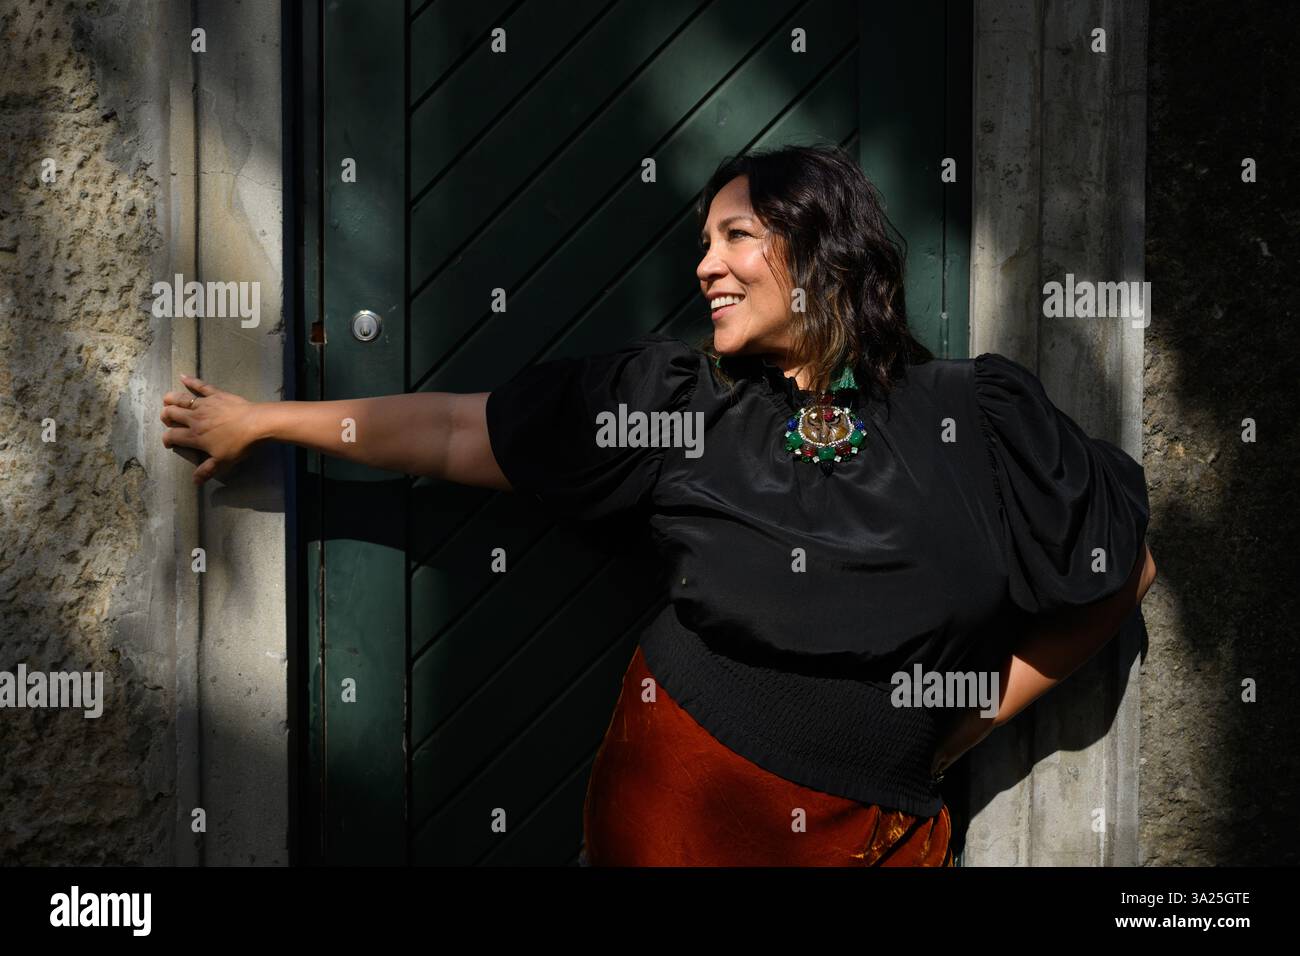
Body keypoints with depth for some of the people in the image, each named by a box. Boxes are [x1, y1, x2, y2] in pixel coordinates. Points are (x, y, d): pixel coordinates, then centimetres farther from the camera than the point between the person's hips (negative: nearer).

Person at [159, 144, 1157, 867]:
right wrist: (261, 420, 1)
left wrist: (962, 730, 1)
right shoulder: (682, 397, -4)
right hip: (674, 787, 1)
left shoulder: (981, 419, -7)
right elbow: (456, 432, -1)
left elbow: (1123, 568, 3)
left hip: (870, 830, 0)